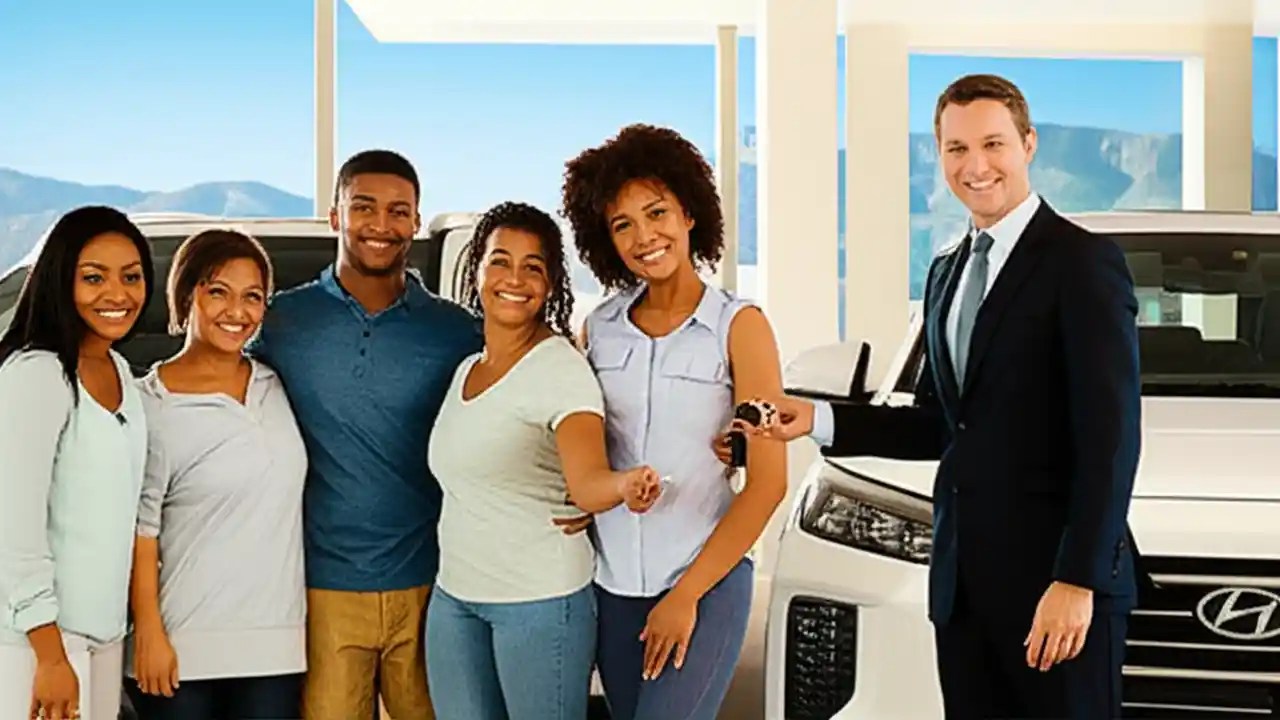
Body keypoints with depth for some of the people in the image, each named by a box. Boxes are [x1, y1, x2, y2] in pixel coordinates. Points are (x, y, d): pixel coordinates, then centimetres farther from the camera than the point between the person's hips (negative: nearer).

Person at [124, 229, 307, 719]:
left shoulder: (276, 389, 9)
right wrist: (148, 632, -12)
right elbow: (140, 527, -7)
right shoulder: (154, 403, -6)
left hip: (276, 644, 4)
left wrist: (306, 622, 13)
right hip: (185, 647, -4)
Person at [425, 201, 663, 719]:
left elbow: (586, 482, -26)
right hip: (453, 599, 7)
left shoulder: (561, 368, -11)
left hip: (541, 599, -7)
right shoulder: (464, 371, 11)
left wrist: (625, 486, -46)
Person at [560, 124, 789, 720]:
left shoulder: (738, 326, -6)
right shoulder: (598, 328, 5)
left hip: (706, 581, -4)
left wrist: (687, 594, -10)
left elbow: (767, 483, -8)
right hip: (612, 583, 4)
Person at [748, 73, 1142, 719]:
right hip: (962, 578, 7)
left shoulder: (1082, 260, -8)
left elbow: (1110, 435, -14)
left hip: (1056, 577, -7)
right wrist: (819, 419, 5)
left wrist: (1078, 580, -20)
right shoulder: (947, 272, 16)